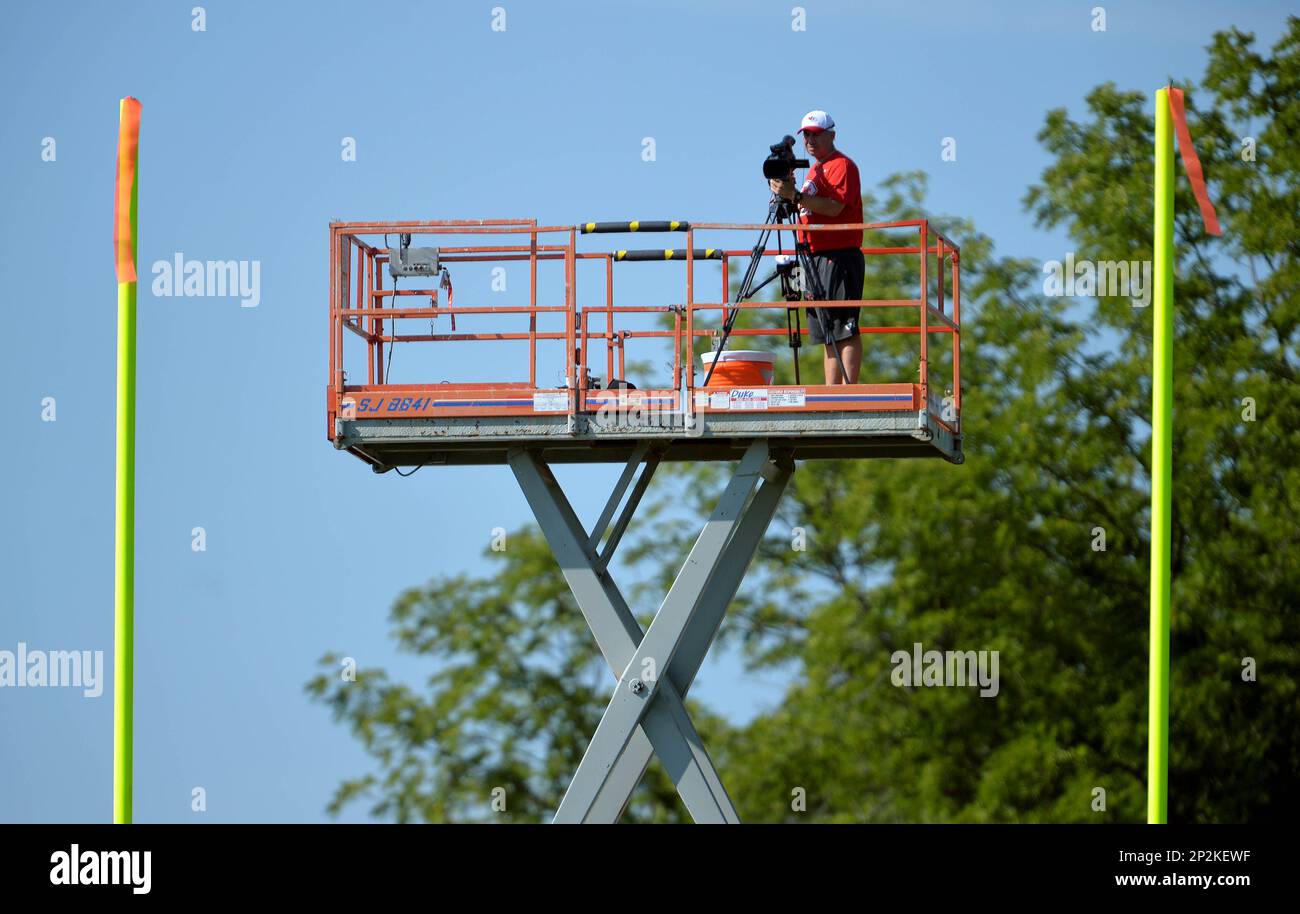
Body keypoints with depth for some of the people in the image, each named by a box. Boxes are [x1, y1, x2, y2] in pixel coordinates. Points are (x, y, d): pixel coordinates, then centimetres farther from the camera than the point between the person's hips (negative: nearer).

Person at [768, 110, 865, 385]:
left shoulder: (842, 165, -6)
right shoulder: (814, 170, 23)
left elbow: (834, 207, -20)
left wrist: (795, 196, -23)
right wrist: (788, 192, 11)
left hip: (839, 256, -10)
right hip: (816, 256, 10)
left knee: (845, 327, -14)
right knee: (827, 334, 7)